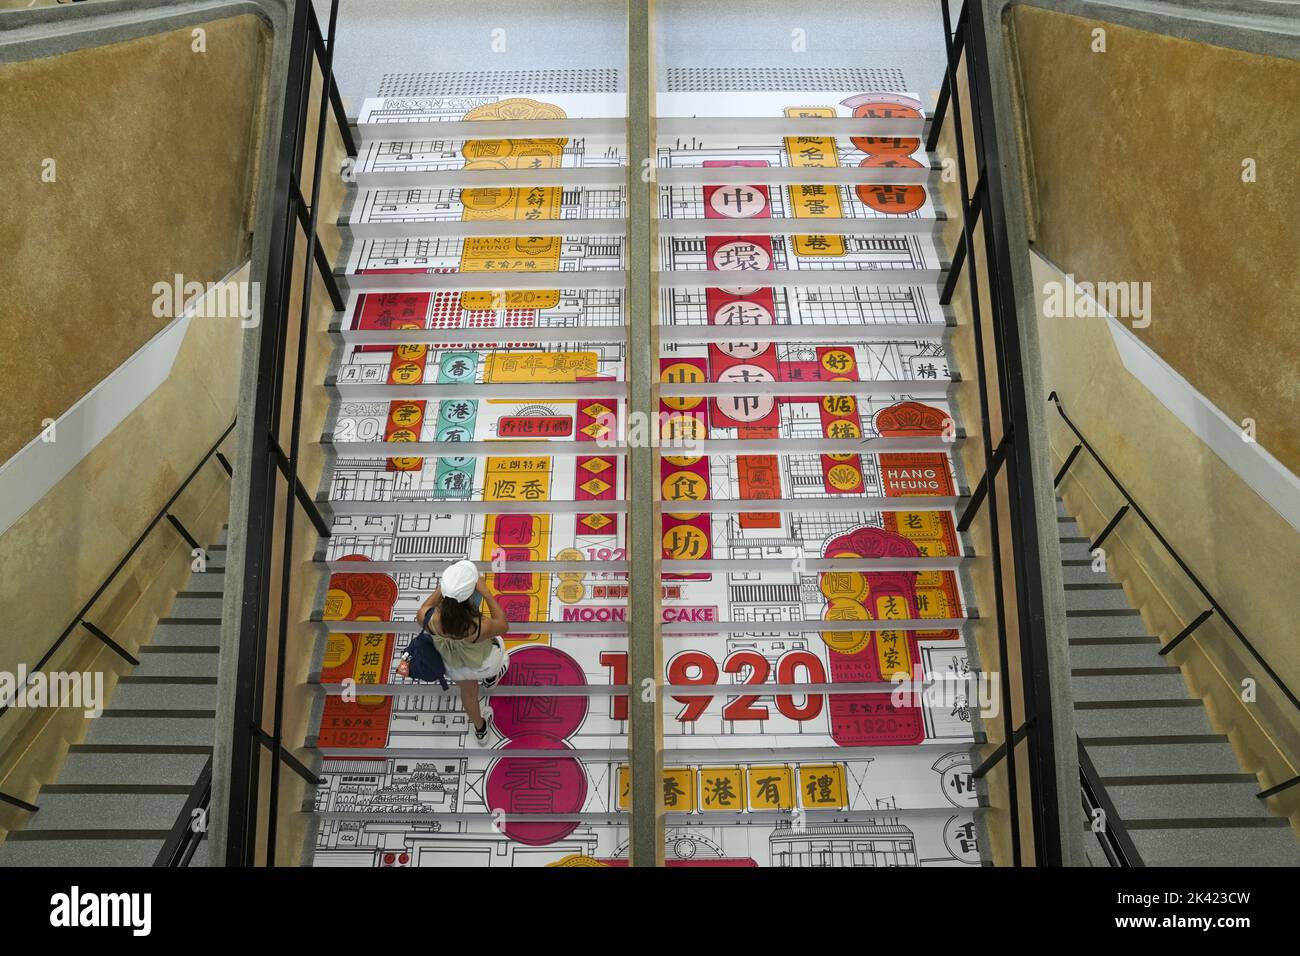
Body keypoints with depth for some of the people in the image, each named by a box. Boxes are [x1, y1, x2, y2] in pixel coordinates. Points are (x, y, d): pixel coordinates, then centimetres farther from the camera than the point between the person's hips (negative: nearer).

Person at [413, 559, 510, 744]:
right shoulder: (480, 628, -47)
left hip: (453, 665, 2)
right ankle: (490, 677, 65)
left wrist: (441, 588, -12)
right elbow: (503, 626, -22)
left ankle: (480, 729, 62)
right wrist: (486, 592, -27)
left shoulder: (427, 619, -39)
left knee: (468, 693, 34)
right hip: (483, 664, -2)